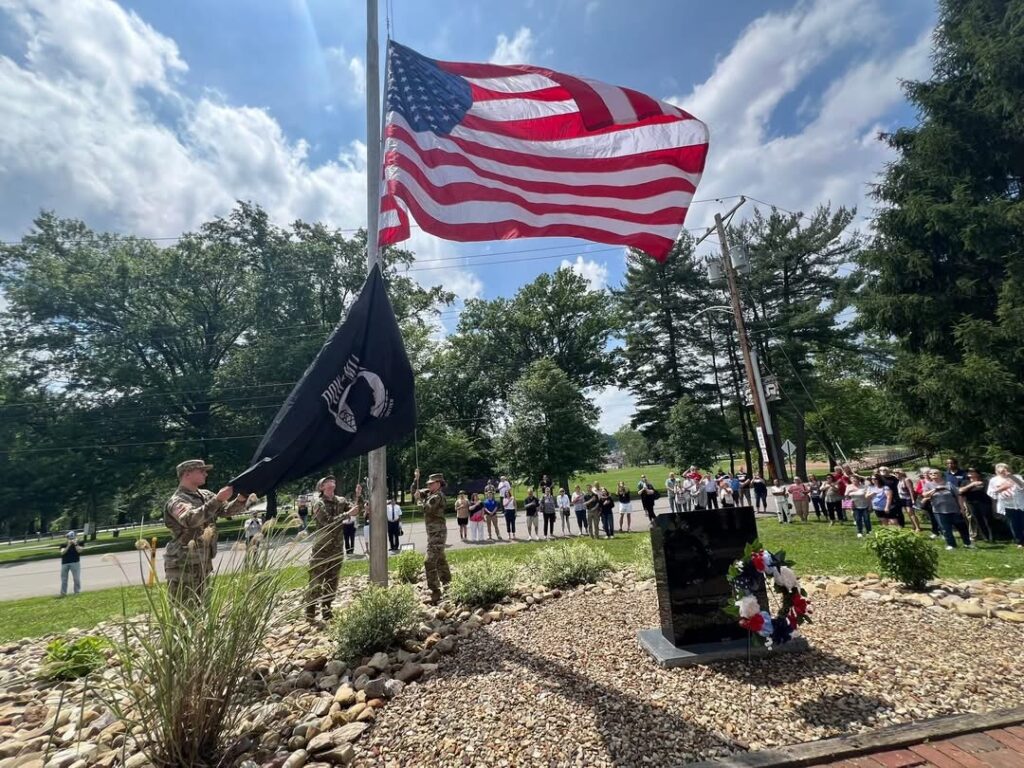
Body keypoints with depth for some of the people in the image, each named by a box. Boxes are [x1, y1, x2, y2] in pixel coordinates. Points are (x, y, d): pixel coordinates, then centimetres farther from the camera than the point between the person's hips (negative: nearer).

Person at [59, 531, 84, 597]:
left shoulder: (79, 543, 5)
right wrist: (68, 545, -14)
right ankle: (63, 593, 16)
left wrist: (75, 544, -13)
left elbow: (79, 550, -8)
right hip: (64, 563, 2)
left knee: (76, 578, -3)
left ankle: (77, 592, 5)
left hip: (75, 562, -2)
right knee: (64, 579, 7)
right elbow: (62, 552, -6)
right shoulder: (64, 544, 8)